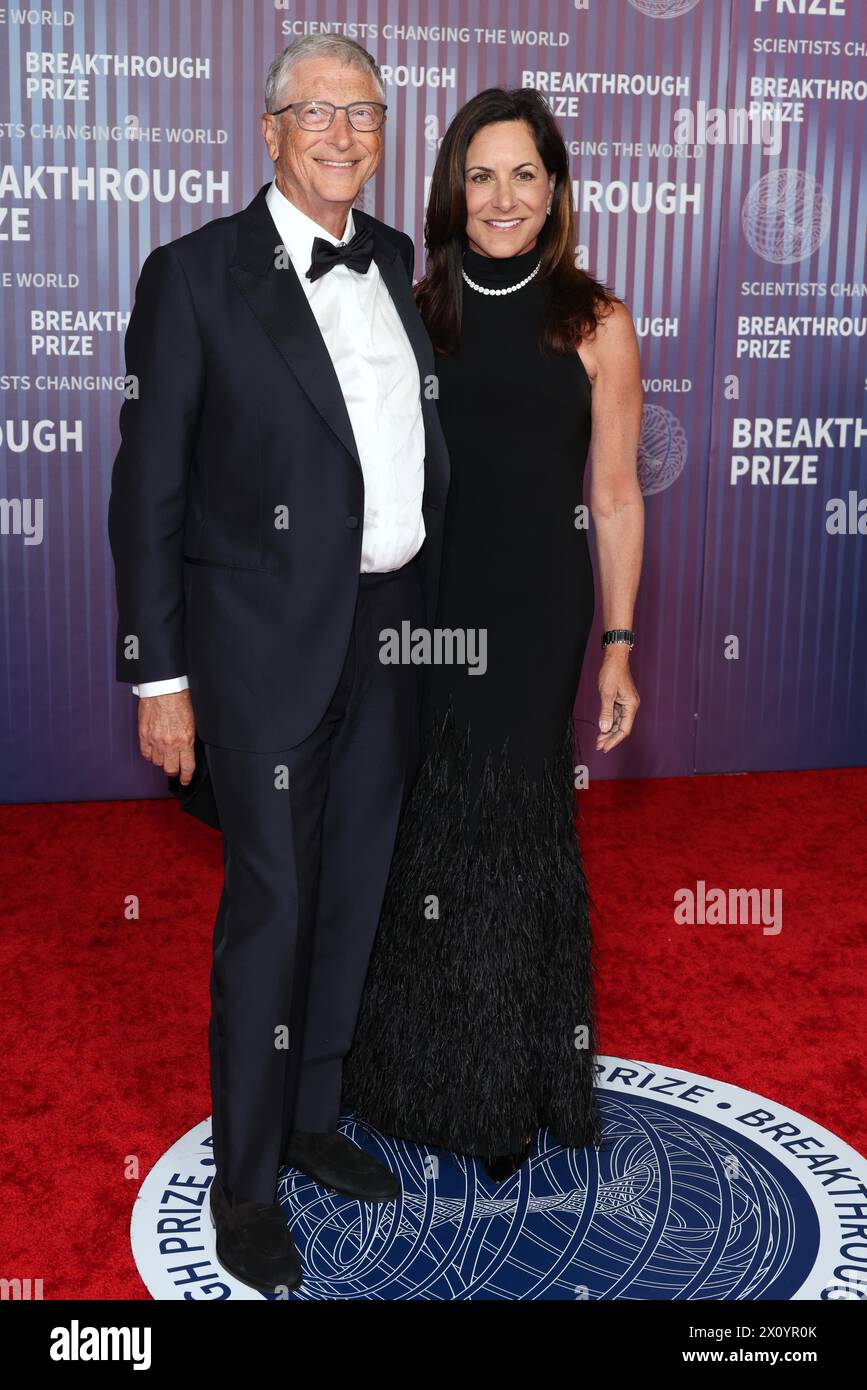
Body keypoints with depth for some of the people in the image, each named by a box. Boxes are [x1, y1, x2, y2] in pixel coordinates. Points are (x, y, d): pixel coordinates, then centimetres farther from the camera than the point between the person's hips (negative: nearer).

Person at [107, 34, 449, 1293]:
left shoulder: (398, 265, 9)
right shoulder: (197, 273, -7)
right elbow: (149, 488, -8)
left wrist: (430, 614, 10)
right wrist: (158, 675, -11)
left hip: (393, 632, 6)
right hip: (268, 640, -5)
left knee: (354, 894, 16)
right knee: (270, 909, 2)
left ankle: (316, 1119, 36)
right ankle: (243, 1181, 21)